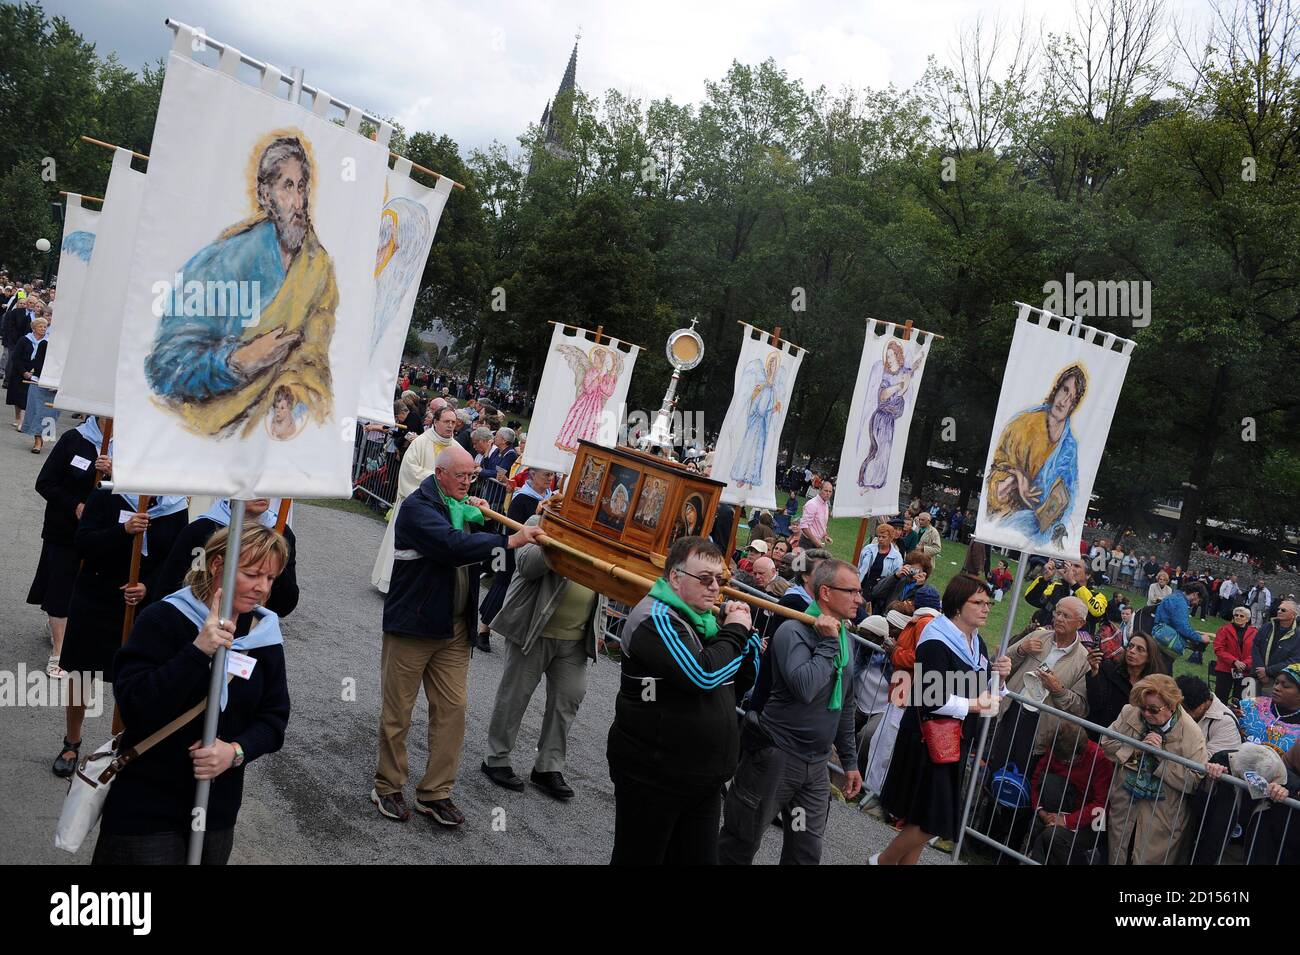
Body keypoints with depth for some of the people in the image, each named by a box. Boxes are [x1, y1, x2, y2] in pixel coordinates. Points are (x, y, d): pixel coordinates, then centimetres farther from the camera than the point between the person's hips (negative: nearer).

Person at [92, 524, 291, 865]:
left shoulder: (265, 634, 0)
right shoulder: (165, 619, -14)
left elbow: (274, 717, 1)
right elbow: (133, 705, -23)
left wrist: (237, 751, -18)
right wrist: (198, 651, -31)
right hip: (146, 807, -4)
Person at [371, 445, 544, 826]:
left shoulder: (462, 506, 11)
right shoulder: (418, 507, -14)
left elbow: (473, 550, 13)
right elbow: (452, 545, -30)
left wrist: (481, 517, -1)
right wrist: (508, 541, -34)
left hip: (455, 629, 7)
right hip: (413, 624, -7)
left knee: (452, 709, 5)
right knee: (397, 711, 5)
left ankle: (435, 792, 13)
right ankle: (388, 788, 19)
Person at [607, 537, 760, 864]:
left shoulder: (704, 619, 11)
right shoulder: (655, 617, -16)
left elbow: (740, 686, 14)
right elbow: (702, 674, -29)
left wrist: (742, 631, -1)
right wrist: (734, 632, -13)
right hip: (653, 778, -8)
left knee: (698, 858, 13)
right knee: (641, 858, 6)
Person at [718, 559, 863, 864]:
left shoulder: (843, 636, 10)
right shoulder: (794, 631, -15)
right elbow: (804, 688, -33)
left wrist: (850, 760, 20)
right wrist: (828, 643, -22)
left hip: (816, 765, 7)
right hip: (776, 756, -7)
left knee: (806, 852, 10)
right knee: (741, 843, 5)